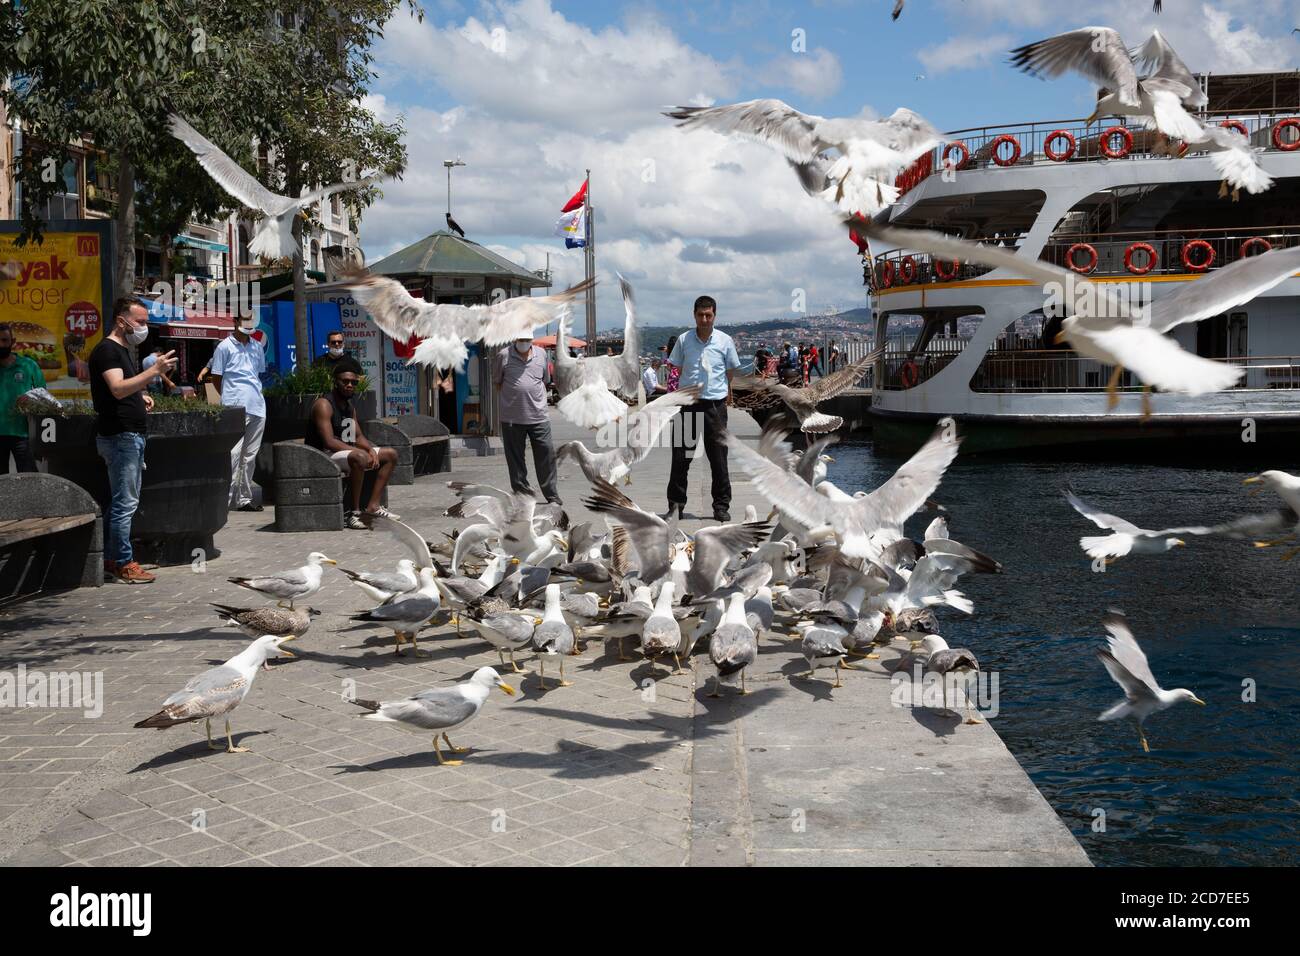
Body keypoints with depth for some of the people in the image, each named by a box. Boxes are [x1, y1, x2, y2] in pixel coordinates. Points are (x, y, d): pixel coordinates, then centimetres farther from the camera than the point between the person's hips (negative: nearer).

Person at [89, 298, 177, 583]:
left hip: (132, 436, 10)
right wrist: (155, 370, -32)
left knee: (123, 501, 13)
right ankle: (124, 564, -3)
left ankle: (111, 558, 19)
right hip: (119, 436, -10)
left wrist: (141, 396, 11)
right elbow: (118, 389, -26)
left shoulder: (125, 350, 19)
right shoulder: (107, 350, -11)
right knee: (125, 502, -8)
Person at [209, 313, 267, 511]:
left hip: (257, 407, 6)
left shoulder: (257, 347, 15)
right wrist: (229, 398, 4)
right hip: (235, 407, -6)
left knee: (250, 455, 9)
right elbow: (215, 378, 2)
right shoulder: (225, 346, -1)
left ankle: (244, 498, 16)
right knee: (233, 454, -10)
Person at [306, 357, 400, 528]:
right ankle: (354, 512, -30)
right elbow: (329, 441, -24)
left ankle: (373, 506, -3)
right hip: (325, 457, -10)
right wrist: (364, 451, -27)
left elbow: (358, 436, 14)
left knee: (391, 454, 7)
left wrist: (371, 449, -10)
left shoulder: (349, 406, 15)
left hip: (348, 452, 10)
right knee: (360, 456, -39)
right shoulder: (323, 405, -14)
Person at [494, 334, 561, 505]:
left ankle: (551, 495, 12)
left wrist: (540, 400, 12)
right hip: (512, 418, -1)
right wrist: (512, 398, 2)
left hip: (538, 416, 2)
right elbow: (497, 382, 10)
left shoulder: (541, 354, 9)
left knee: (546, 454, 1)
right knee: (515, 457, 5)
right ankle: (522, 493, 16)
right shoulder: (503, 355, 0)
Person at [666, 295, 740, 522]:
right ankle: (676, 505, 11)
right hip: (688, 404, 0)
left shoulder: (725, 341, 1)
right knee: (681, 456, 1)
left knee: (718, 456, 3)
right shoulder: (683, 340, 1)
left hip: (715, 404, 0)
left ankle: (721, 505, 12)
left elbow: (731, 372, 13)